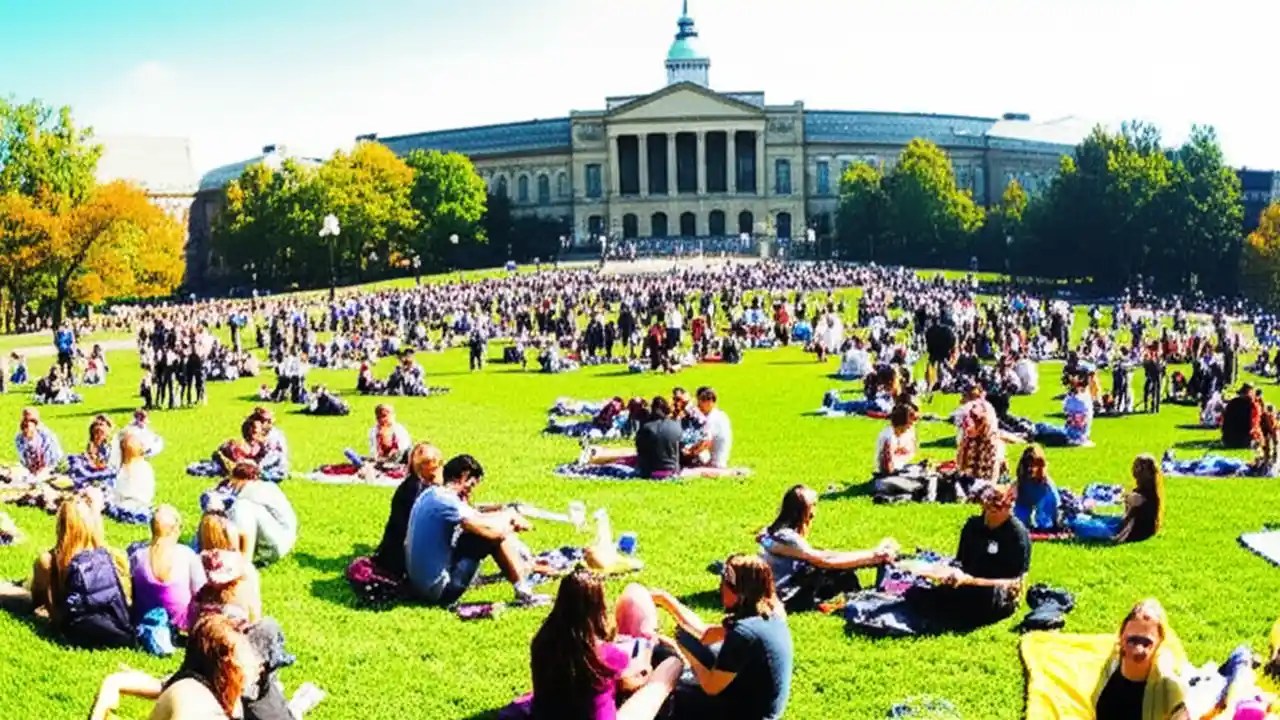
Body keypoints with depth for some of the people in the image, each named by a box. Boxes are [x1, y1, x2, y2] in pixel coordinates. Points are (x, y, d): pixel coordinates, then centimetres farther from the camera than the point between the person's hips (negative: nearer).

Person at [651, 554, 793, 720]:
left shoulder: (744, 632, -32)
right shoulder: (768, 614, -4)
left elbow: (711, 687, -21)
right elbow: (706, 634, 6)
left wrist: (685, 653, -6)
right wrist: (665, 599, 5)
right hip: (758, 702, 9)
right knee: (688, 635, 15)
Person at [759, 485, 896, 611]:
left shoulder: (783, 530, 6)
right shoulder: (785, 537, -23)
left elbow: (819, 556, 6)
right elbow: (826, 561, -25)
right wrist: (872, 556, -23)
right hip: (785, 599, -9)